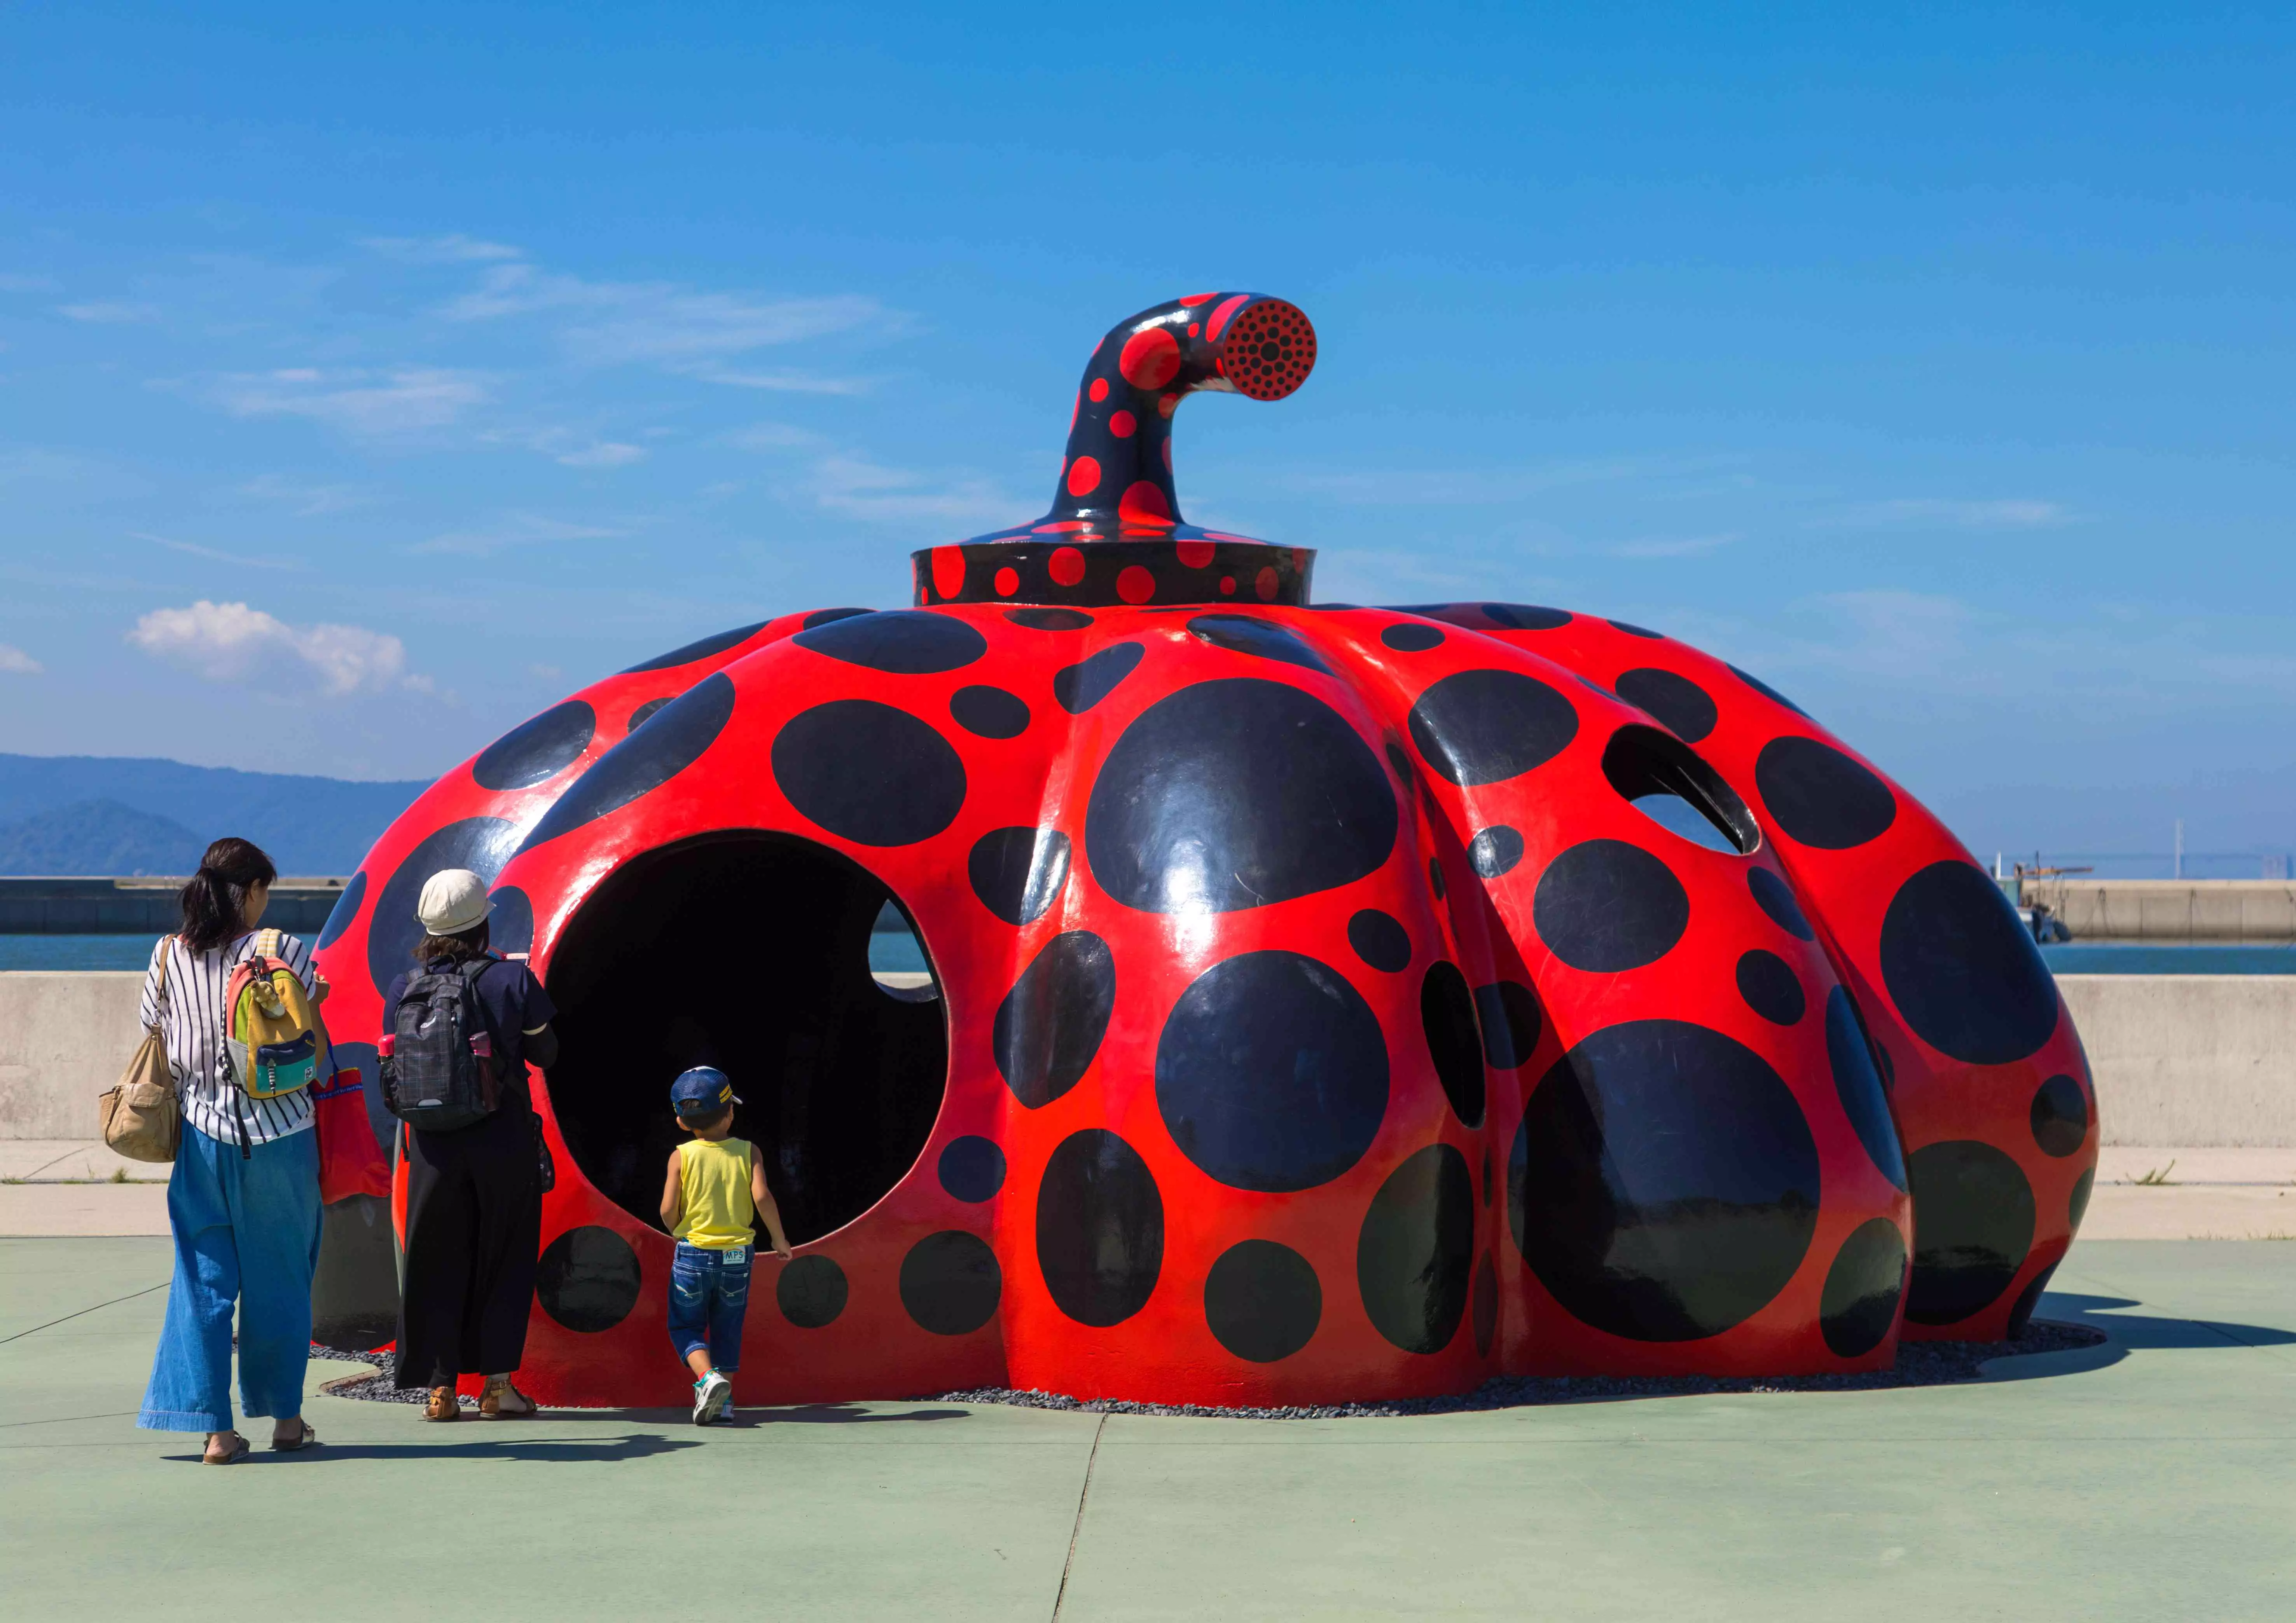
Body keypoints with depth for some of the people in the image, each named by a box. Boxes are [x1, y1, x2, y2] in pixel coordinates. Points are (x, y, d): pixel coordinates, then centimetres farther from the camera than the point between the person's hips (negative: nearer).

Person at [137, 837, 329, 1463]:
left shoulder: (167, 956, 0)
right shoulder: (283, 952, -9)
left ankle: (215, 1428, 0)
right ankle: (285, 1417, 22)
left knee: (203, 1278, 7)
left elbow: (153, 1031, 7)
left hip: (202, 1133, 2)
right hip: (278, 1133, -2)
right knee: (280, 1278, 12)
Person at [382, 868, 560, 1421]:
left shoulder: (404, 987, -2)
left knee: (436, 1263, 10)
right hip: (505, 1141, -2)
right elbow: (545, 1053, 1)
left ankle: (441, 1386, 8)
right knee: (505, 1257, 10)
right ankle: (498, 1382, 8)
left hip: (435, 1145, 2)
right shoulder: (513, 980, -9)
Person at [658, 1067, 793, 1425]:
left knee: (685, 1327, 11)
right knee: (727, 1329, 17)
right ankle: (722, 1401, 15)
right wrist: (780, 1240, -1)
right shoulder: (748, 1152, -4)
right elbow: (762, 1197, -15)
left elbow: (668, 1210, -11)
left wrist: (679, 1232, 10)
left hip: (693, 1253, -2)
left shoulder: (682, 1156, -6)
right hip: (736, 1254, 2)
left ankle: (708, 1379, -14)